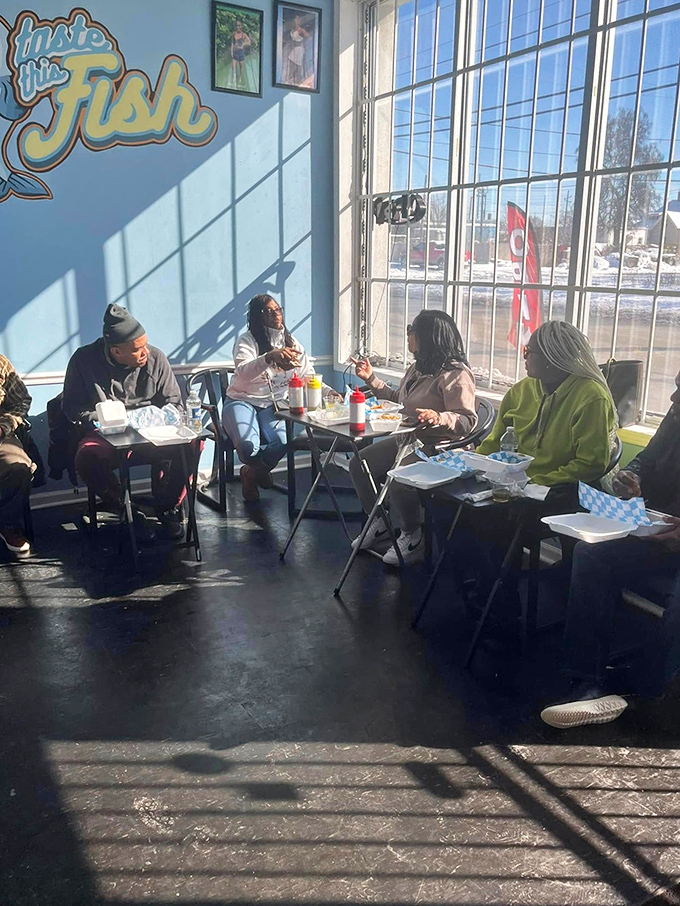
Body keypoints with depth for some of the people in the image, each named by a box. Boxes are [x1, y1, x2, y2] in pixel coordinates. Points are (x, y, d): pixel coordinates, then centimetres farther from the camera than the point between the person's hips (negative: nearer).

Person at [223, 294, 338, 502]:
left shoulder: (291, 342, 9)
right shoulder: (247, 340, -7)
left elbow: (308, 376, 9)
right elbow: (243, 372, -28)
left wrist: (328, 392, -10)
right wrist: (269, 357, -45)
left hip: (273, 405, 3)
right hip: (242, 401, -3)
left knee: (281, 443, -28)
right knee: (249, 447, -31)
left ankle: (252, 473, 8)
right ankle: (260, 471, 11)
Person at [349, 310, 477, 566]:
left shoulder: (456, 375, -16)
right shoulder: (418, 369, 15)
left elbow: (468, 421, -23)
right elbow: (397, 399, 29)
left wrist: (438, 417, -41)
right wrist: (372, 379, 24)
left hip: (438, 448, -10)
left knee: (399, 482, -32)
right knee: (359, 465, 0)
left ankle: (413, 537, -5)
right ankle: (381, 524, 16)